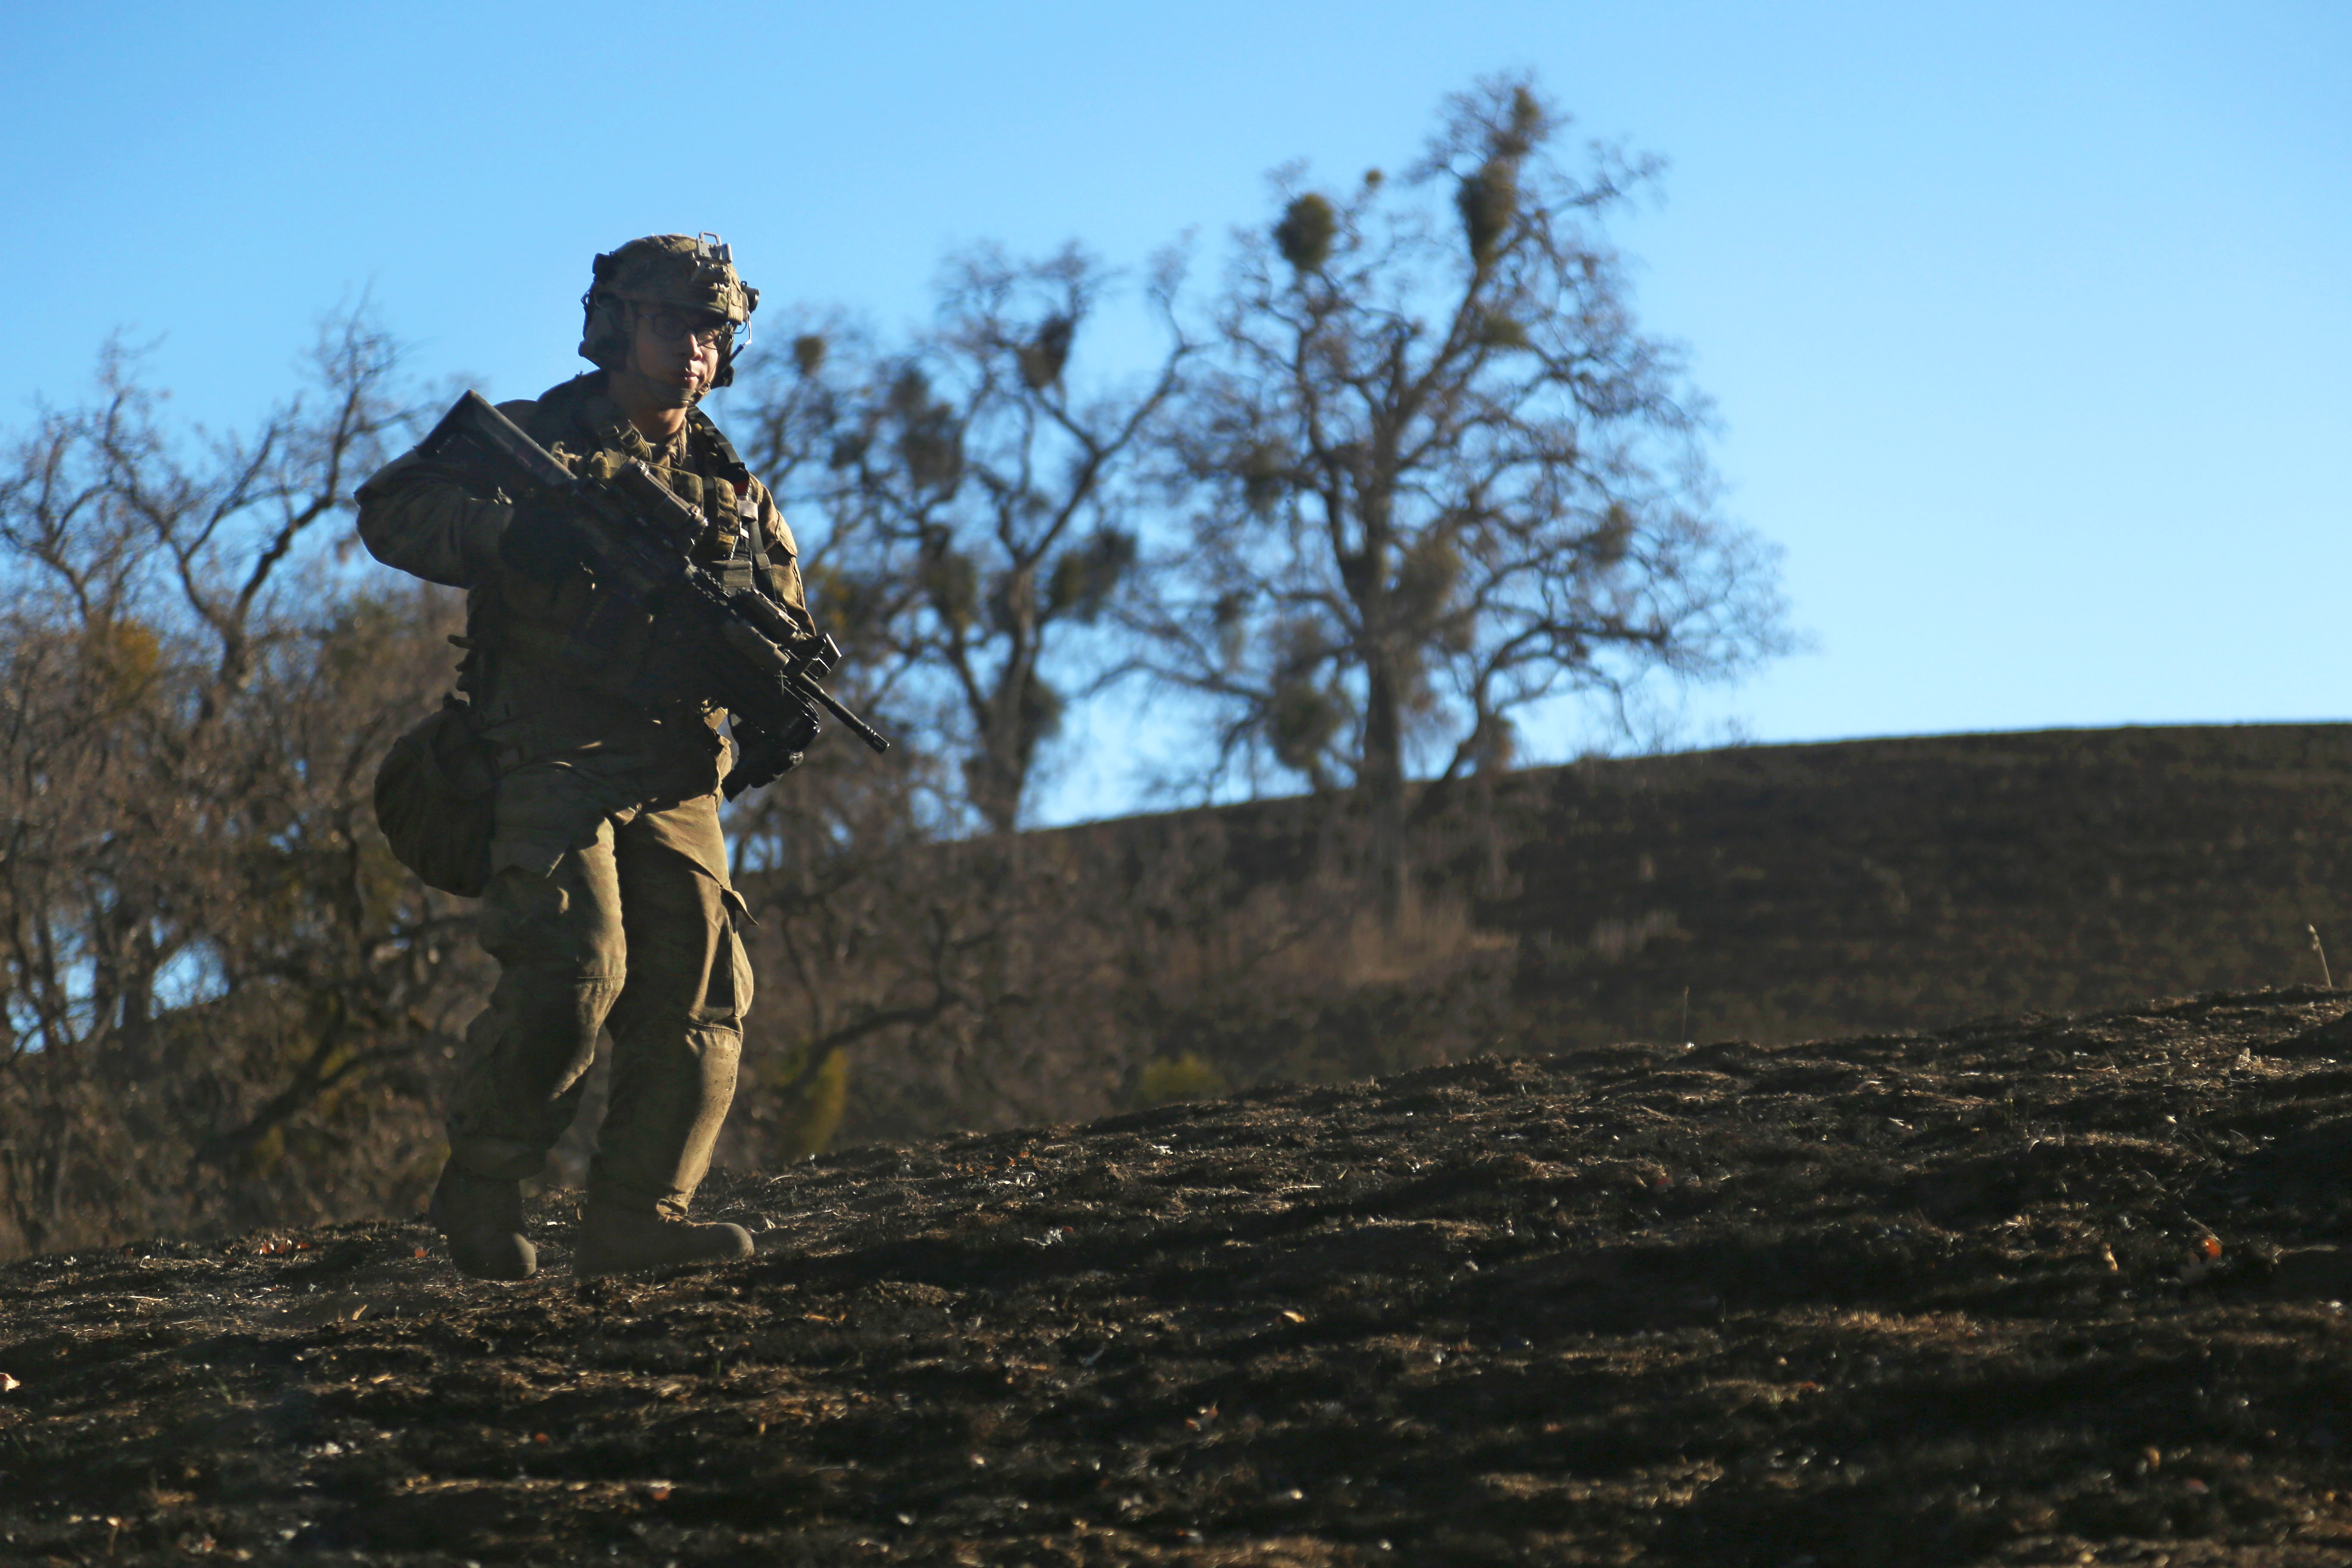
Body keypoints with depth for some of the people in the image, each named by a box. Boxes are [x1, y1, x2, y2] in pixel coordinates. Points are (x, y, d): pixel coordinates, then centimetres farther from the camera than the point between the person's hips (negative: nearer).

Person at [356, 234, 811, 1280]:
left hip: (673, 777, 5)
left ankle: (635, 1219, -3)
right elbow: (390, 508, -3)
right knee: (572, 976, -20)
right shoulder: (532, 439, 7)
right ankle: (480, 1194, -3)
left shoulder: (733, 489, 20)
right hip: (550, 759, -5)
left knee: (701, 991, -7)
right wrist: (508, 531, -22)